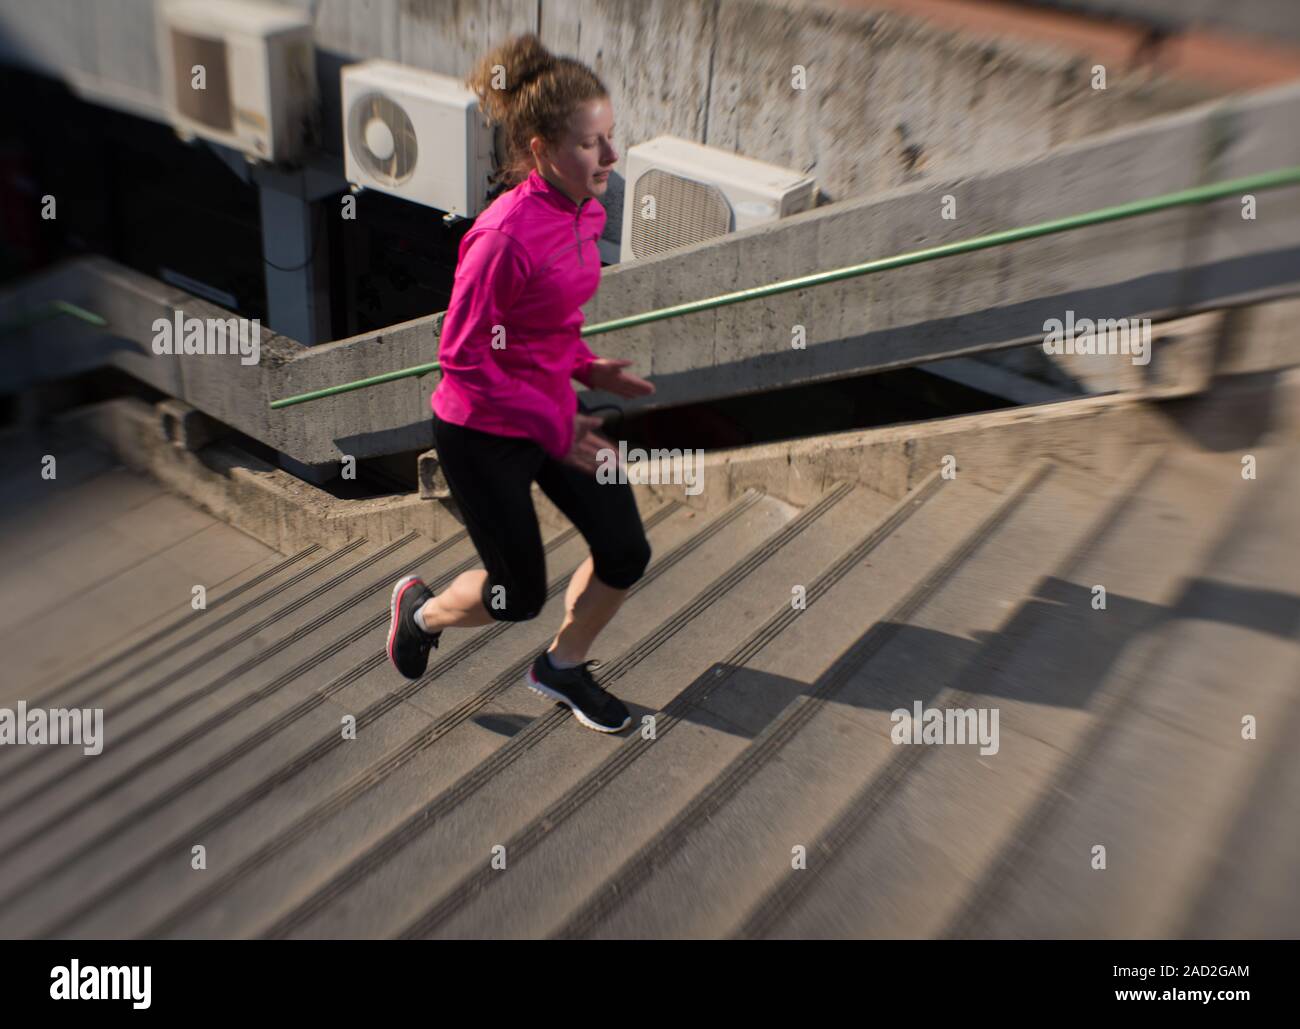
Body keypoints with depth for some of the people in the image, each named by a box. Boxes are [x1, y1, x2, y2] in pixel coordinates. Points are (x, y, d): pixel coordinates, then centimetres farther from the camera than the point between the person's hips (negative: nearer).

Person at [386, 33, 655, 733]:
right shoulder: (505, 235, -27)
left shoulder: (583, 212, -1)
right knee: (521, 596, 6)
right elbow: (461, 359, -23)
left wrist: (591, 369, -1)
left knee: (627, 553, 6)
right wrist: (555, 429, -23)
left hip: (555, 412, 8)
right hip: (482, 432, -8)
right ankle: (421, 609, 39)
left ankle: (561, 667, 32)